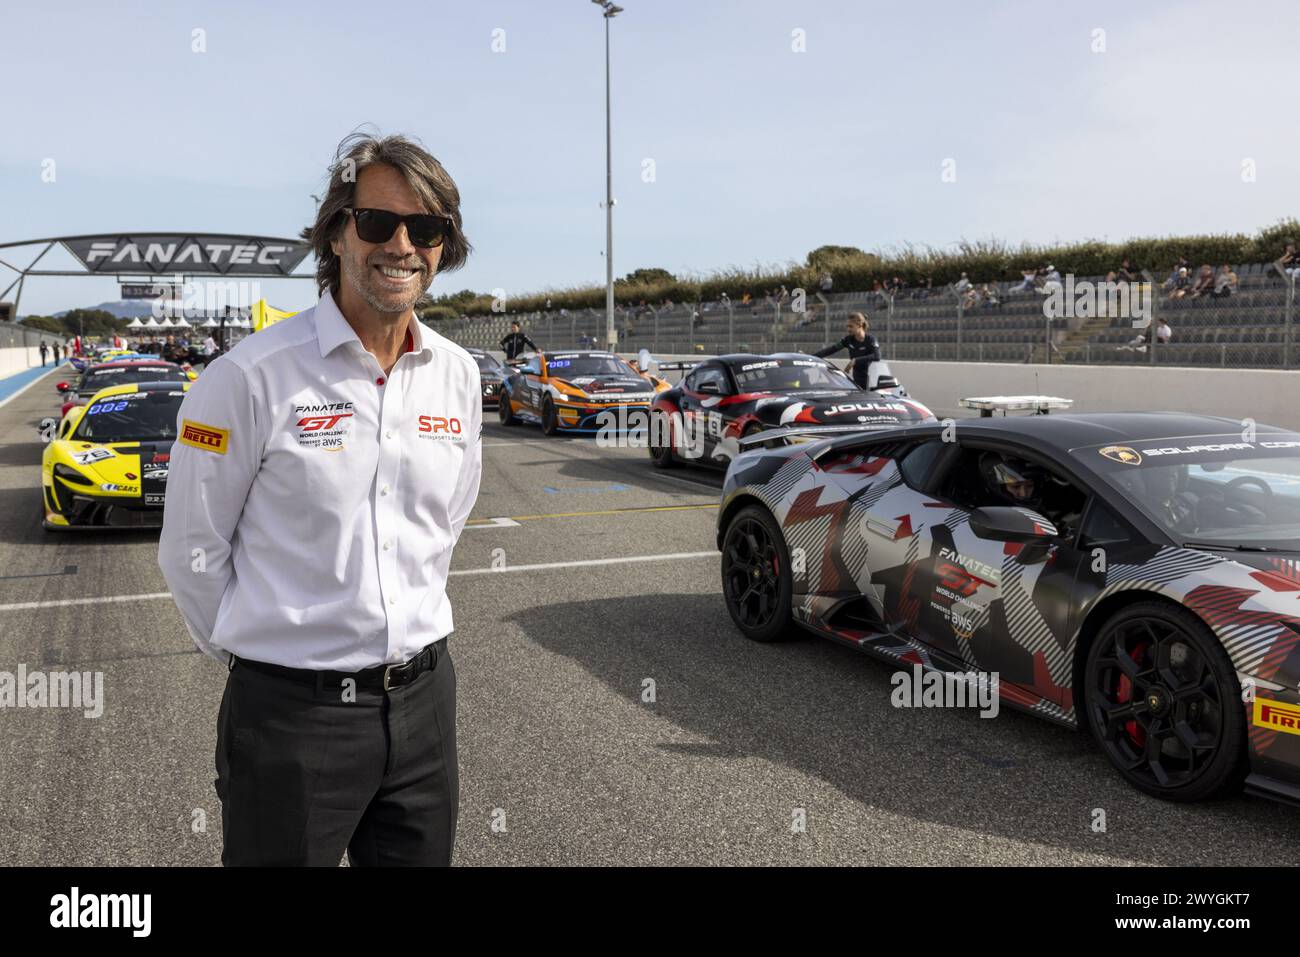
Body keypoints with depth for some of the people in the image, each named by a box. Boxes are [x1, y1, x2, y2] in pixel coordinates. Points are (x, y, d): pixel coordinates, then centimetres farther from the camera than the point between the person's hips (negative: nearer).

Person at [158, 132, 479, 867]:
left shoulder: (458, 375, 3)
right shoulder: (253, 377, -13)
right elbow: (193, 551, -5)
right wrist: (252, 649, 5)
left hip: (425, 694, 5)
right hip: (292, 709, -4)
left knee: (423, 856, 18)